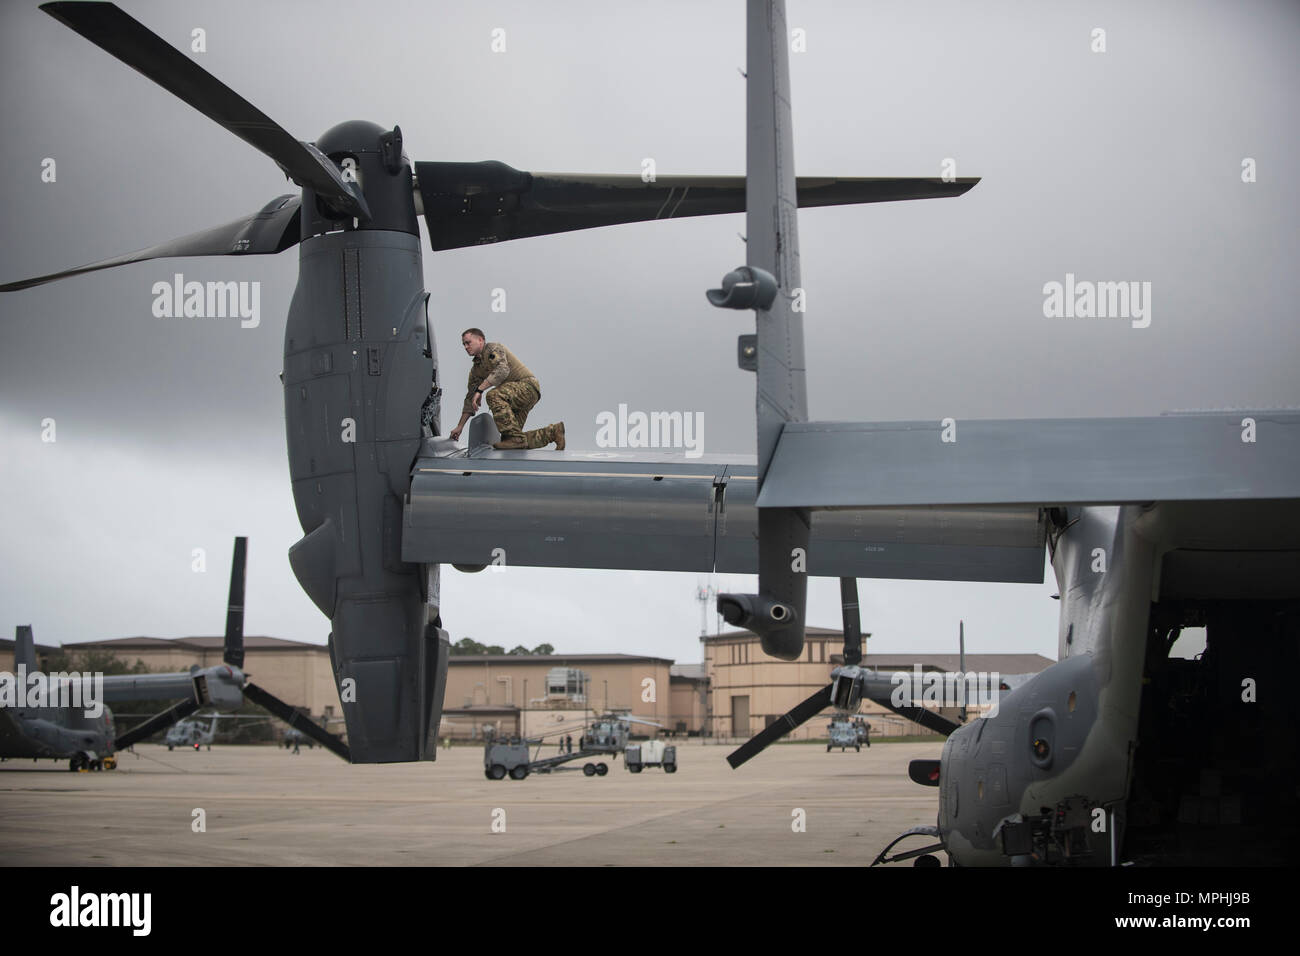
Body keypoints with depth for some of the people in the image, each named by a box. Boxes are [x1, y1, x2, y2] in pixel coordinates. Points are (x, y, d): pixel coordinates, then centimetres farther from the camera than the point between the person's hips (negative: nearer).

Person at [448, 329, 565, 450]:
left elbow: (502, 370, -26)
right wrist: (460, 426, 18)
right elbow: (471, 399, 22)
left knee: (493, 395, -34)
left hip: (528, 385, -9)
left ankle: (515, 437, -33)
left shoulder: (493, 348, -6)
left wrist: (479, 390, -27)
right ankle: (552, 432, 10)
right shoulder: (476, 369, 19)